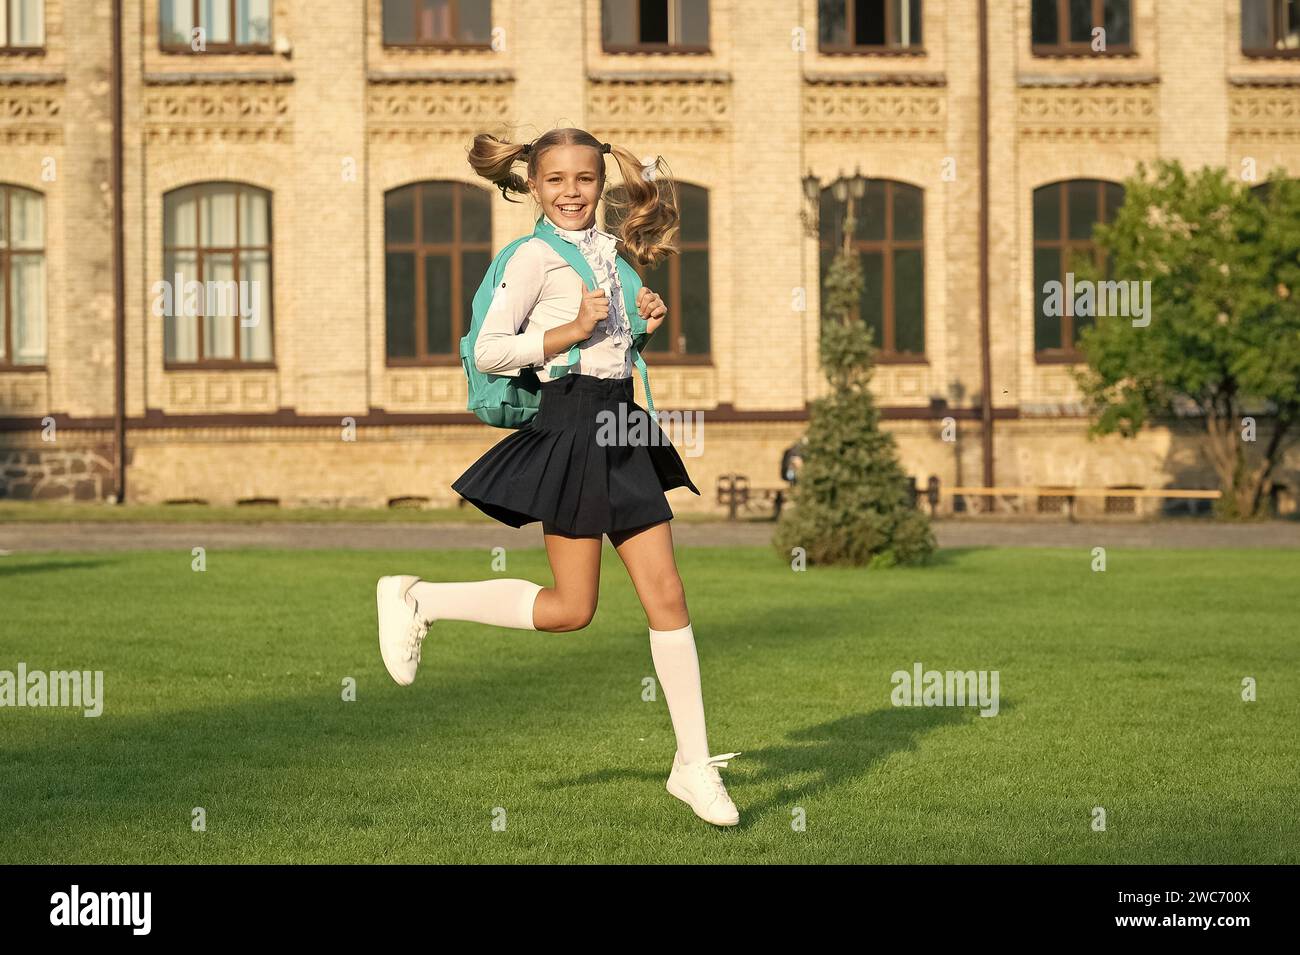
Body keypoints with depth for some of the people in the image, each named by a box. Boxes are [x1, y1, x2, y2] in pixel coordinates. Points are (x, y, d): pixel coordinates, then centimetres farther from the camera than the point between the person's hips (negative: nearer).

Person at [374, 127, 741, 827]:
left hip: (622, 426, 7)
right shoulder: (536, 257, -7)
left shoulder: (607, 249, 15)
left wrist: (643, 319, 8)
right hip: (572, 421, -7)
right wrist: (570, 332, -18)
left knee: (666, 596, 2)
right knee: (571, 609, -3)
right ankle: (418, 600, 13)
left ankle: (693, 764, 7)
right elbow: (488, 352, -12)